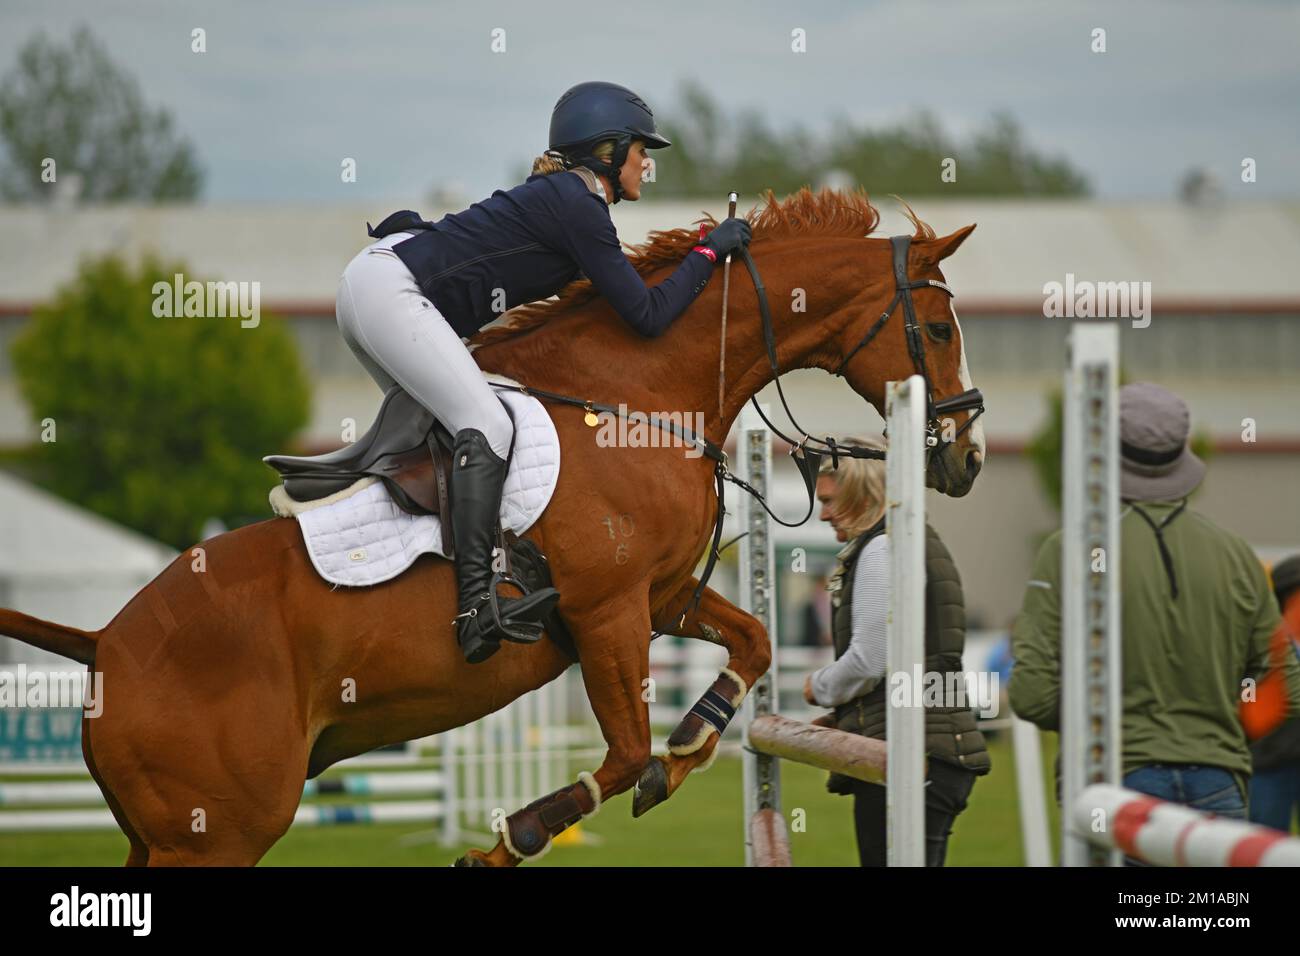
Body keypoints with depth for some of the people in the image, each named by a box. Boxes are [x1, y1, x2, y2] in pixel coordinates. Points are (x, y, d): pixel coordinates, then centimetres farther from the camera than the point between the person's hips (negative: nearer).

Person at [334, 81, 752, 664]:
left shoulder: (561, 196, 22)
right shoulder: (578, 207, -8)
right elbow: (647, 316, -9)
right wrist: (708, 252, 0)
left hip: (368, 286, 11)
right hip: (391, 291, -11)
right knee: (487, 427, -19)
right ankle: (478, 605, -29)